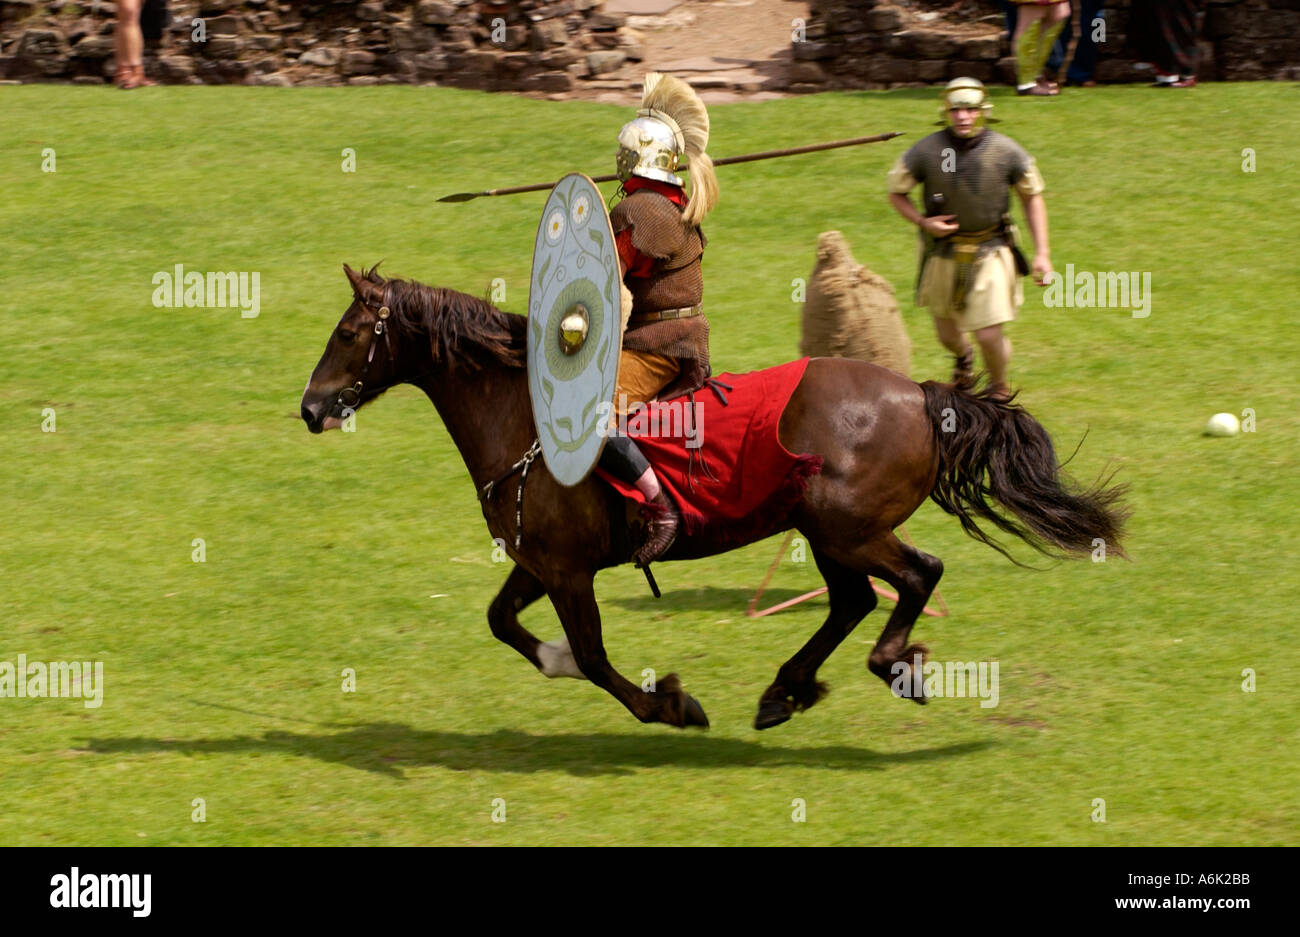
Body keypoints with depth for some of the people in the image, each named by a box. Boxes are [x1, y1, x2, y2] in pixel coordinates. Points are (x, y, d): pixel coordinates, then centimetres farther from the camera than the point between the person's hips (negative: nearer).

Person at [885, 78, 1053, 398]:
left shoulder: (1006, 152, -12)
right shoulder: (926, 152, -13)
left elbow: (1032, 197, 1)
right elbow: (896, 192, 2)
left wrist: (1042, 253, -2)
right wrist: (923, 222, -16)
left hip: (990, 253, -2)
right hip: (943, 254, 2)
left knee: (990, 335, -10)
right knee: (948, 335, 17)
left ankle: (999, 390, 21)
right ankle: (964, 359, 56)